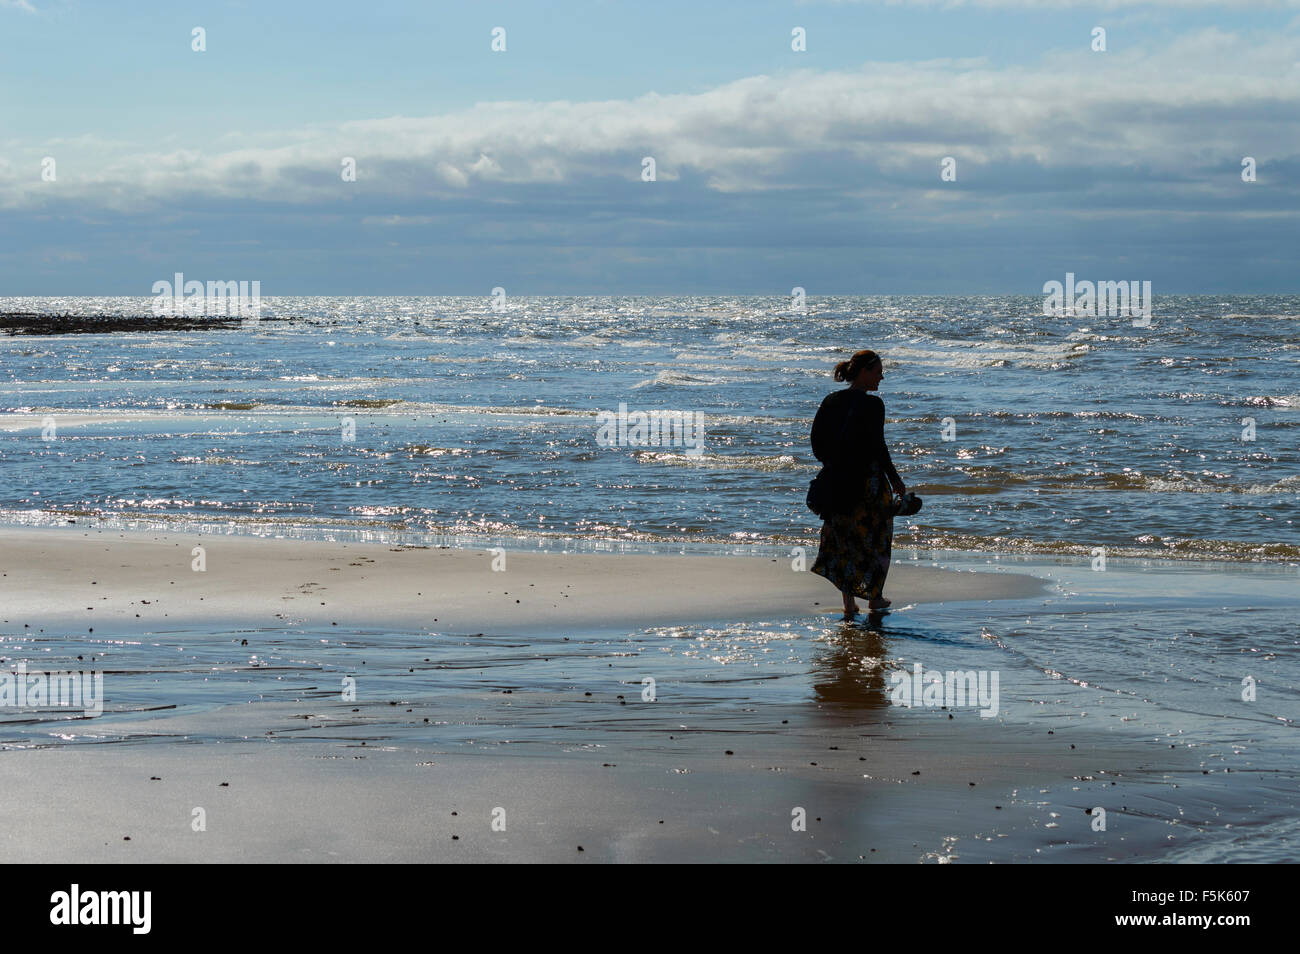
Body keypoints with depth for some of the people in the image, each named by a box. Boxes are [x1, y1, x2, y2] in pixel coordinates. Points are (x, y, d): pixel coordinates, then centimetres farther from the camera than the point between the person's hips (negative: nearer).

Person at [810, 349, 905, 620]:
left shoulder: (830, 401, 5)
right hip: (869, 480, -5)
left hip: (837, 480, 5)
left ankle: (849, 602, 8)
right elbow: (878, 447, -17)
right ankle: (875, 597, 19)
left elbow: (816, 441, 6)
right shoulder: (872, 404, -14)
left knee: (843, 539, 11)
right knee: (876, 537, 13)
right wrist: (895, 480, -7)